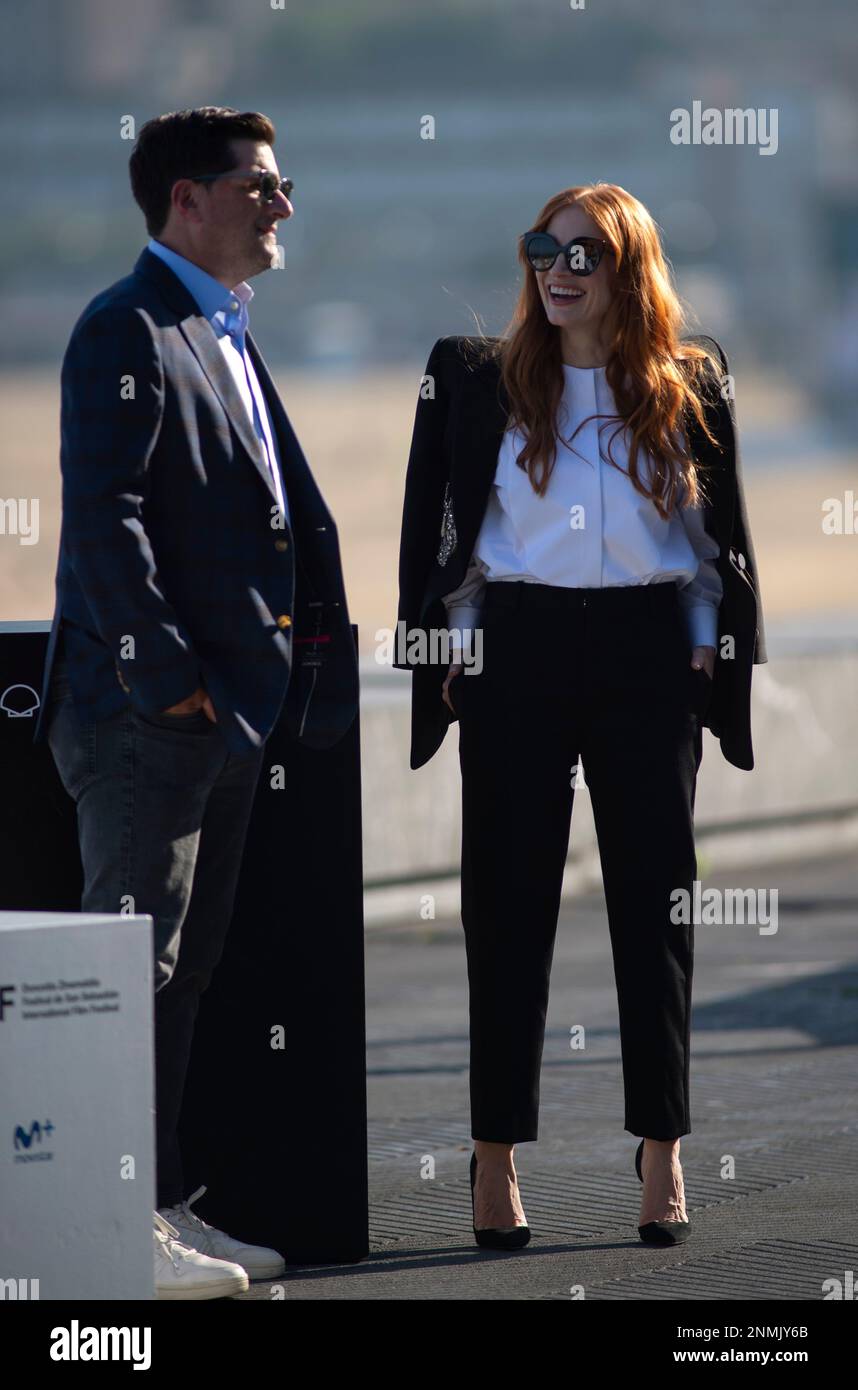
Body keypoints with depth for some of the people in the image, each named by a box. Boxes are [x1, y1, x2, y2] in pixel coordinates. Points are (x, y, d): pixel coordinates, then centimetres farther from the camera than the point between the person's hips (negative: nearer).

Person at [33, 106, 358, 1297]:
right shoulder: (126, 331, -10)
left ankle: (162, 1209, 18)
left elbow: (298, 515, 23)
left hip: (225, 707, 10)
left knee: (184, 966, 13)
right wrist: (159, 674, -21)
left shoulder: (232, 339, 20)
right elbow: (104, 517, -18)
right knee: (134, 962, -9)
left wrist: (319, 654, 13)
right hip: (144, 709, -10)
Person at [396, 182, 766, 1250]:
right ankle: (496, 1162, 4)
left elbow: (719, 528, 10)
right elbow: (435, 523, 5)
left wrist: (707, 645, 3)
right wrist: (451, 647, -1)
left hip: (648, 651, 0)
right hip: (517, 651, 0)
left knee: (655, 900, 2)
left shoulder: (690, 384, 6)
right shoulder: (475, 378, 4)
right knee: (508, 902, 0)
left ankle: (662, 1160, 7)